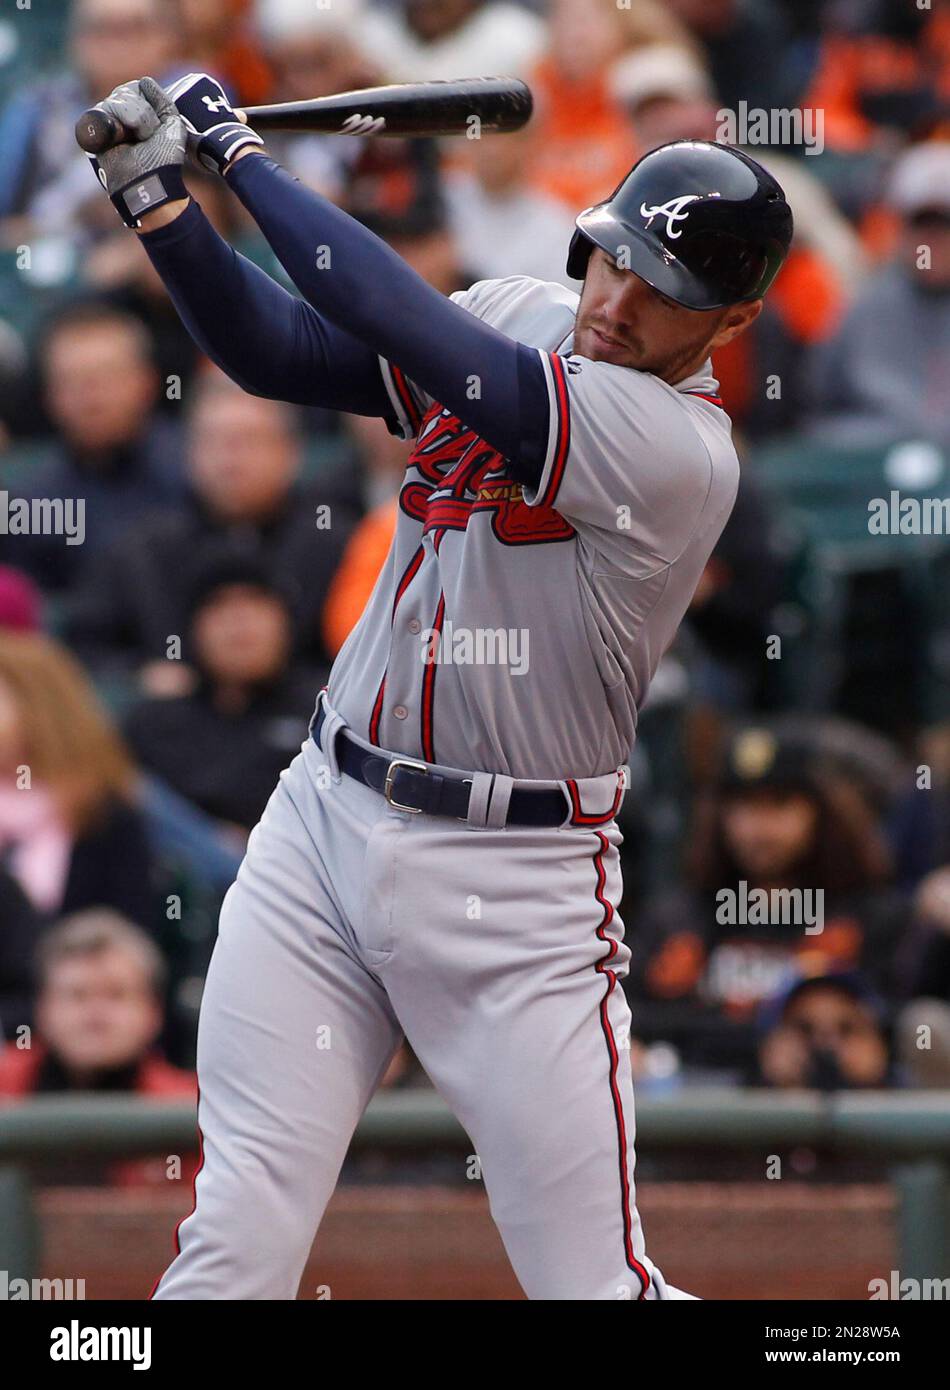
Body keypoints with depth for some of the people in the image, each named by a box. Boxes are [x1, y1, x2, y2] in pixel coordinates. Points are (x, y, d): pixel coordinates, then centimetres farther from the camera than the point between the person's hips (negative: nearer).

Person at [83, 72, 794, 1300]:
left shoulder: (676, 448, -19)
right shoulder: (518, 321, 5)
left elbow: (400, 324, -22)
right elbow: (273, 349, 7)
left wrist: (241, 151, -13)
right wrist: (162, 203, -9)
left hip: (511, 882, -6)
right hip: (323, 823, 6)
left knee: (592, 1279, -6)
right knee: (236, 1242, -1)